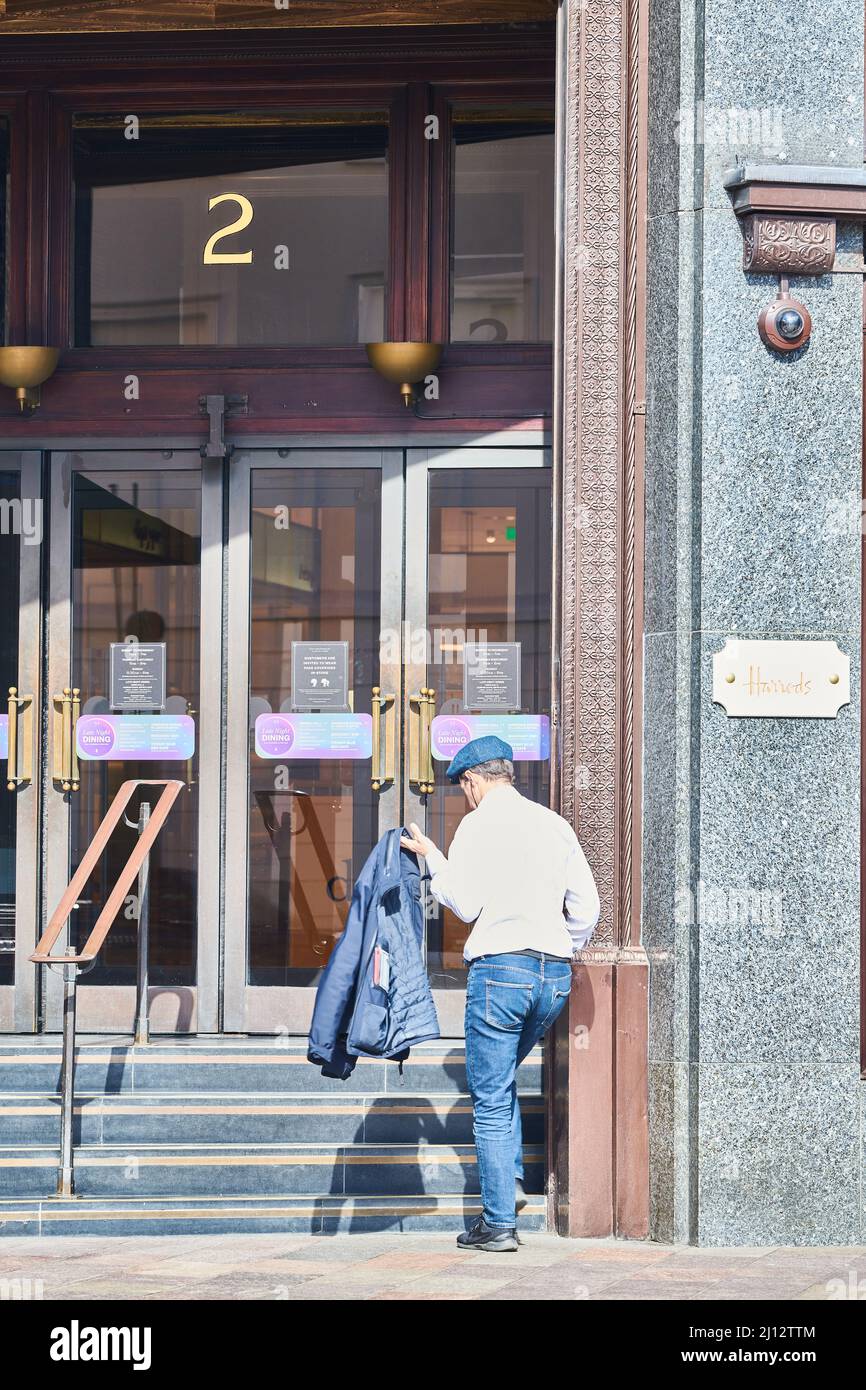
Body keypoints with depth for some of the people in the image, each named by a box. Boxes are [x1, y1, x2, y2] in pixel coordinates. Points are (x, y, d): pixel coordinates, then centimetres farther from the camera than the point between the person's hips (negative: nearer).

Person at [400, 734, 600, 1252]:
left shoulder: (478, 825, -5)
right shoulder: (554, 824, 12)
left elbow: (464, 904, -8)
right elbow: (587, 906, 10)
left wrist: (432, 856, 5)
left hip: (500, 968, -6)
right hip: (555, 975, 6)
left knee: (492, 1100, 0)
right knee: (503, 1078, 25)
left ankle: (499, 1223, 0)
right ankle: (511, 1180, 11)